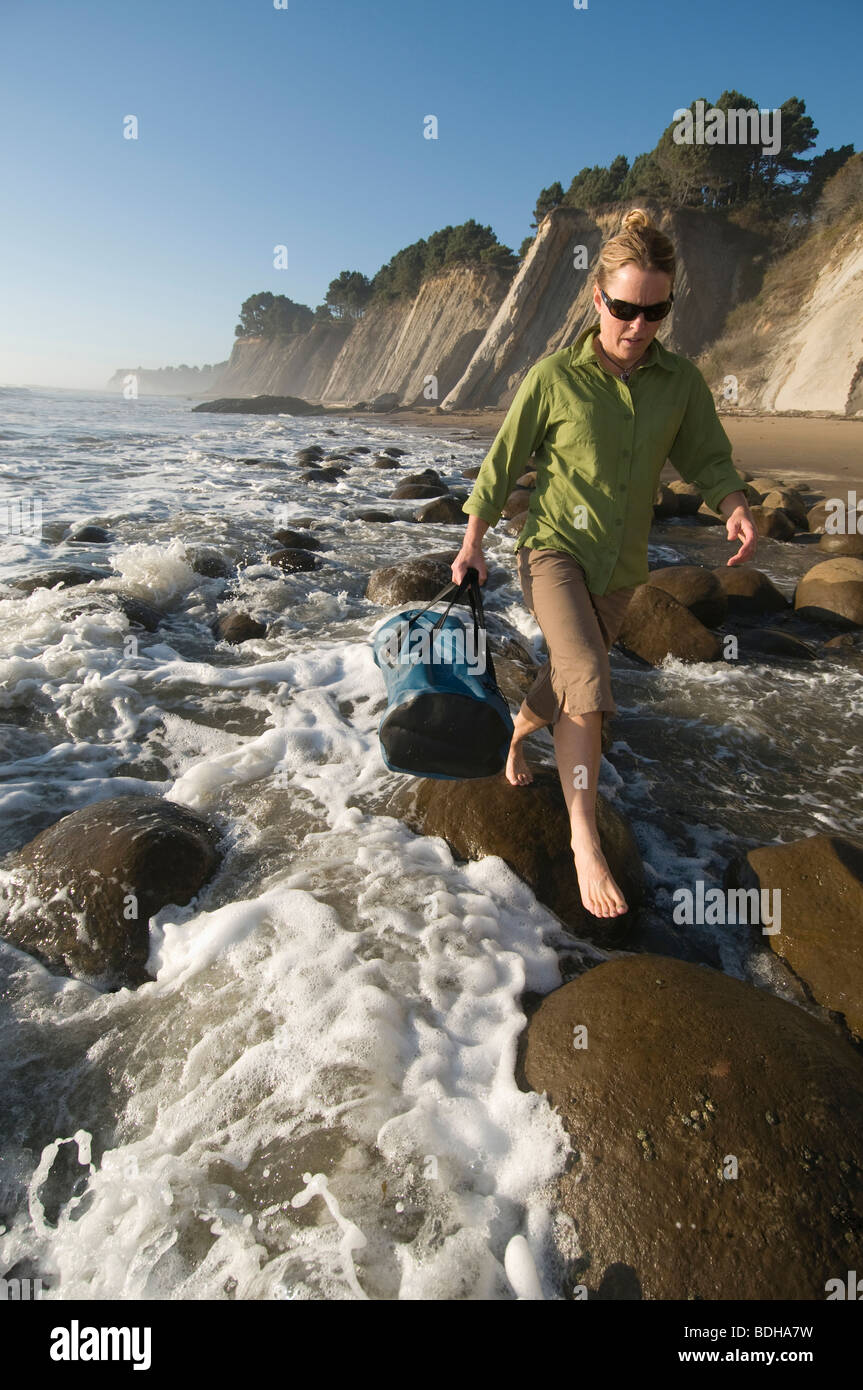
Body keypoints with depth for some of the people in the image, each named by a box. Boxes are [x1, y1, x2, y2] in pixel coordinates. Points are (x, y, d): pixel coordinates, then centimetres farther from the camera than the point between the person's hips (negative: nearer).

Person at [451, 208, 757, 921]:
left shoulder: (681, 381, -1)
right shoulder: (553, 377, -9)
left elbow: (706, 458, 5)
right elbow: (503, 462, -2)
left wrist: (736, 506, -15)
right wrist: (473, 541, -1)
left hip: (621, 565, 4)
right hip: (554, 547, -4)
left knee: (569, 681, 15)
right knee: (588, 680, -23)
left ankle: (515, 734, 49)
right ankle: (585, 840, -14)